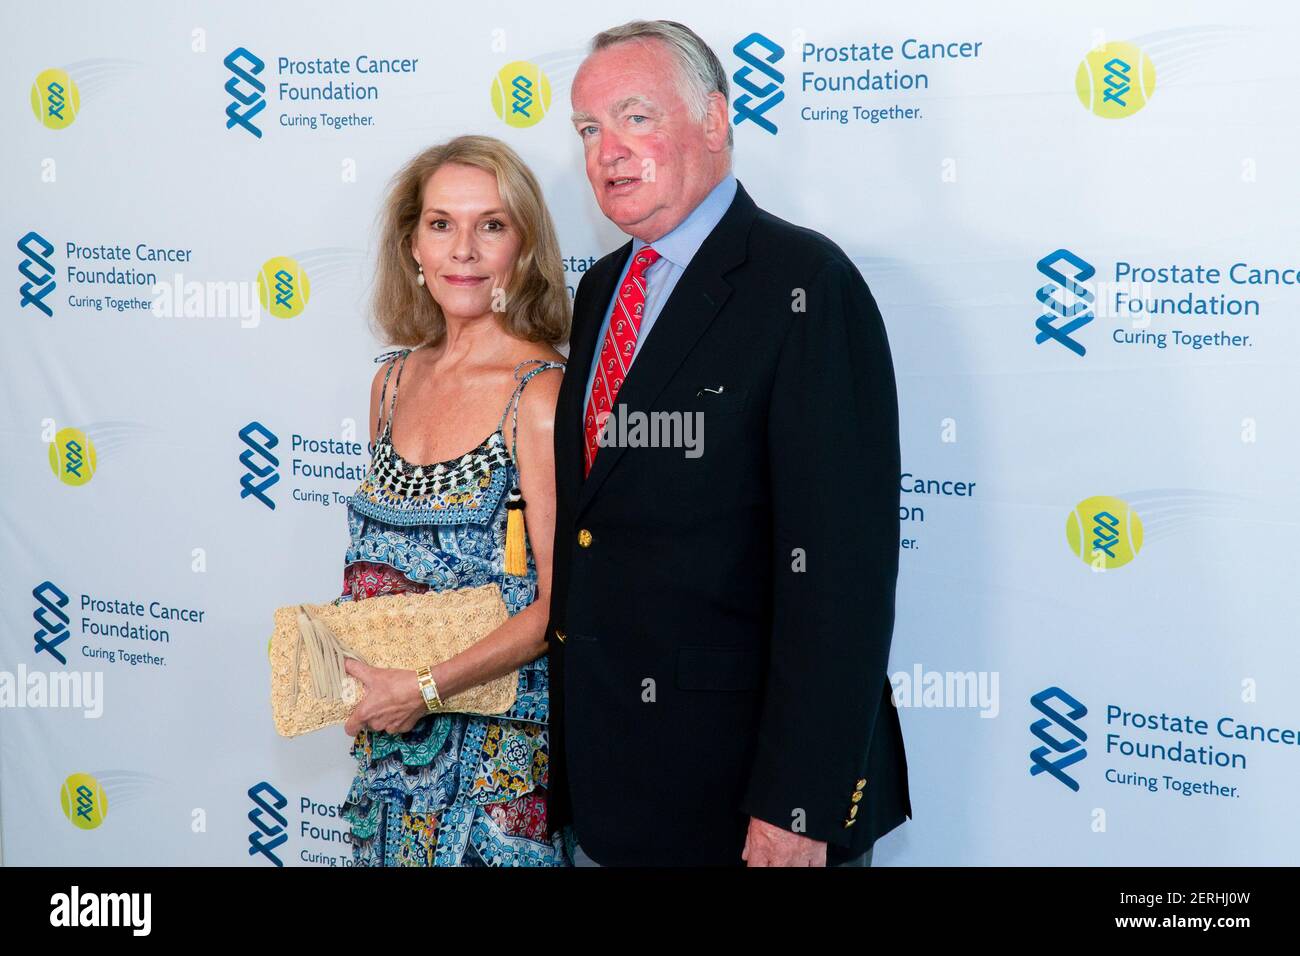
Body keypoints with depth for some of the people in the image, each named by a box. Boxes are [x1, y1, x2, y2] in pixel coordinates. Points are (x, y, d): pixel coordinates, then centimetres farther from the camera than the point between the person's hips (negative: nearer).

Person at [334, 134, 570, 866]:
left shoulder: (543, 393, -16)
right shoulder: (395, 380, 5)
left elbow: (560, 604, -16)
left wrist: (423, 689, -17)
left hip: (495, 748, -6)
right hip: (390, 741, 6)